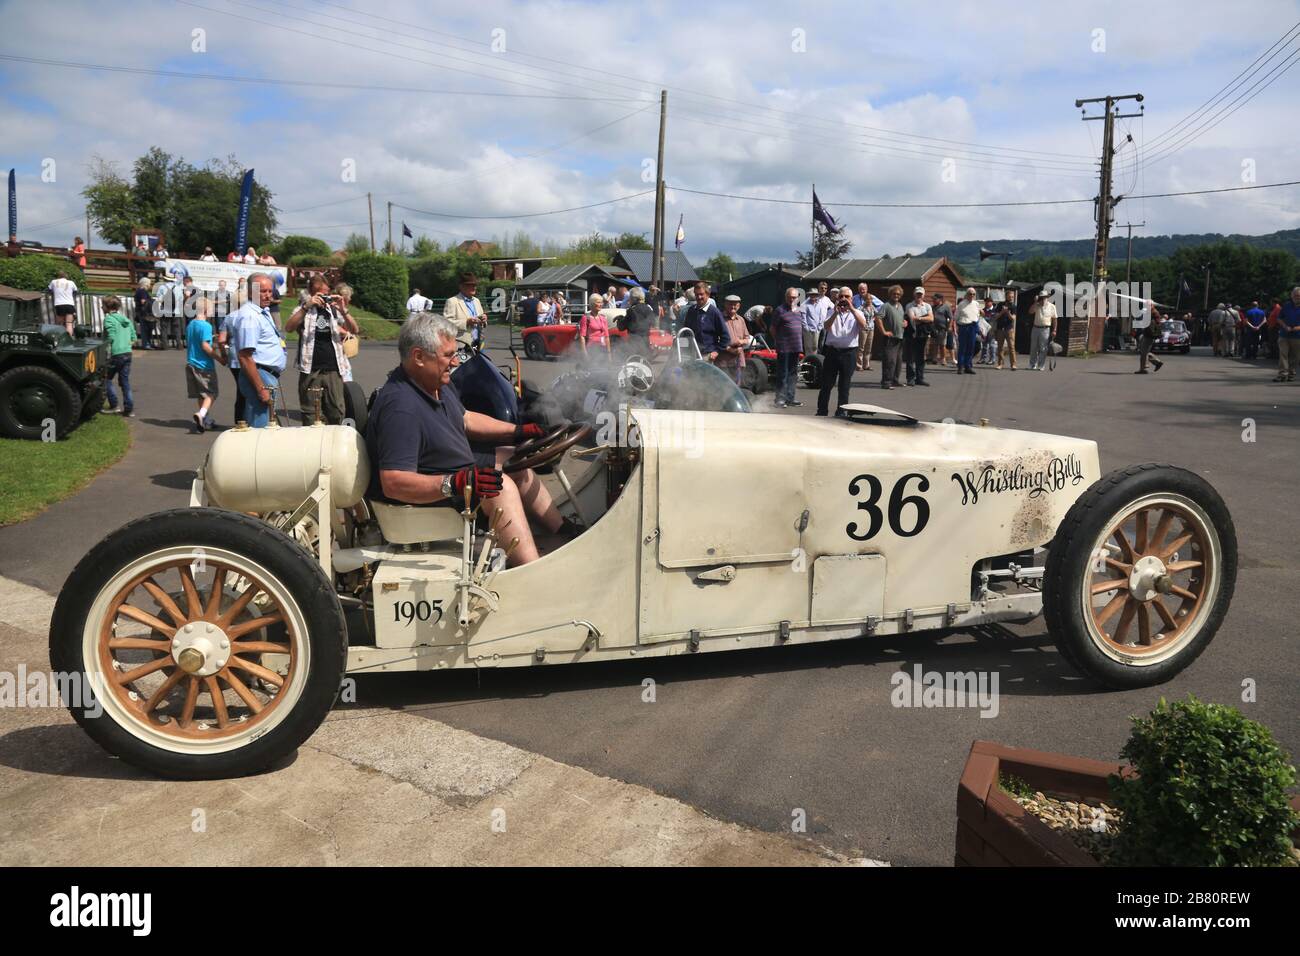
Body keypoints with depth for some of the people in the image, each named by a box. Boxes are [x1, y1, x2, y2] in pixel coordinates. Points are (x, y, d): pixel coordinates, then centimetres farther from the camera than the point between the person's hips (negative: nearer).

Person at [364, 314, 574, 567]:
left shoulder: (439, 382, 0)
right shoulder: (401, 406, -32)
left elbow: (466, 419, 18)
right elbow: (393, 483, -37)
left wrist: (519, 431, 12)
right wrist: (454, 484, -46)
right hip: (423, 495, -11)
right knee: (501, 487, -25)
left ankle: (563, 529, 24)